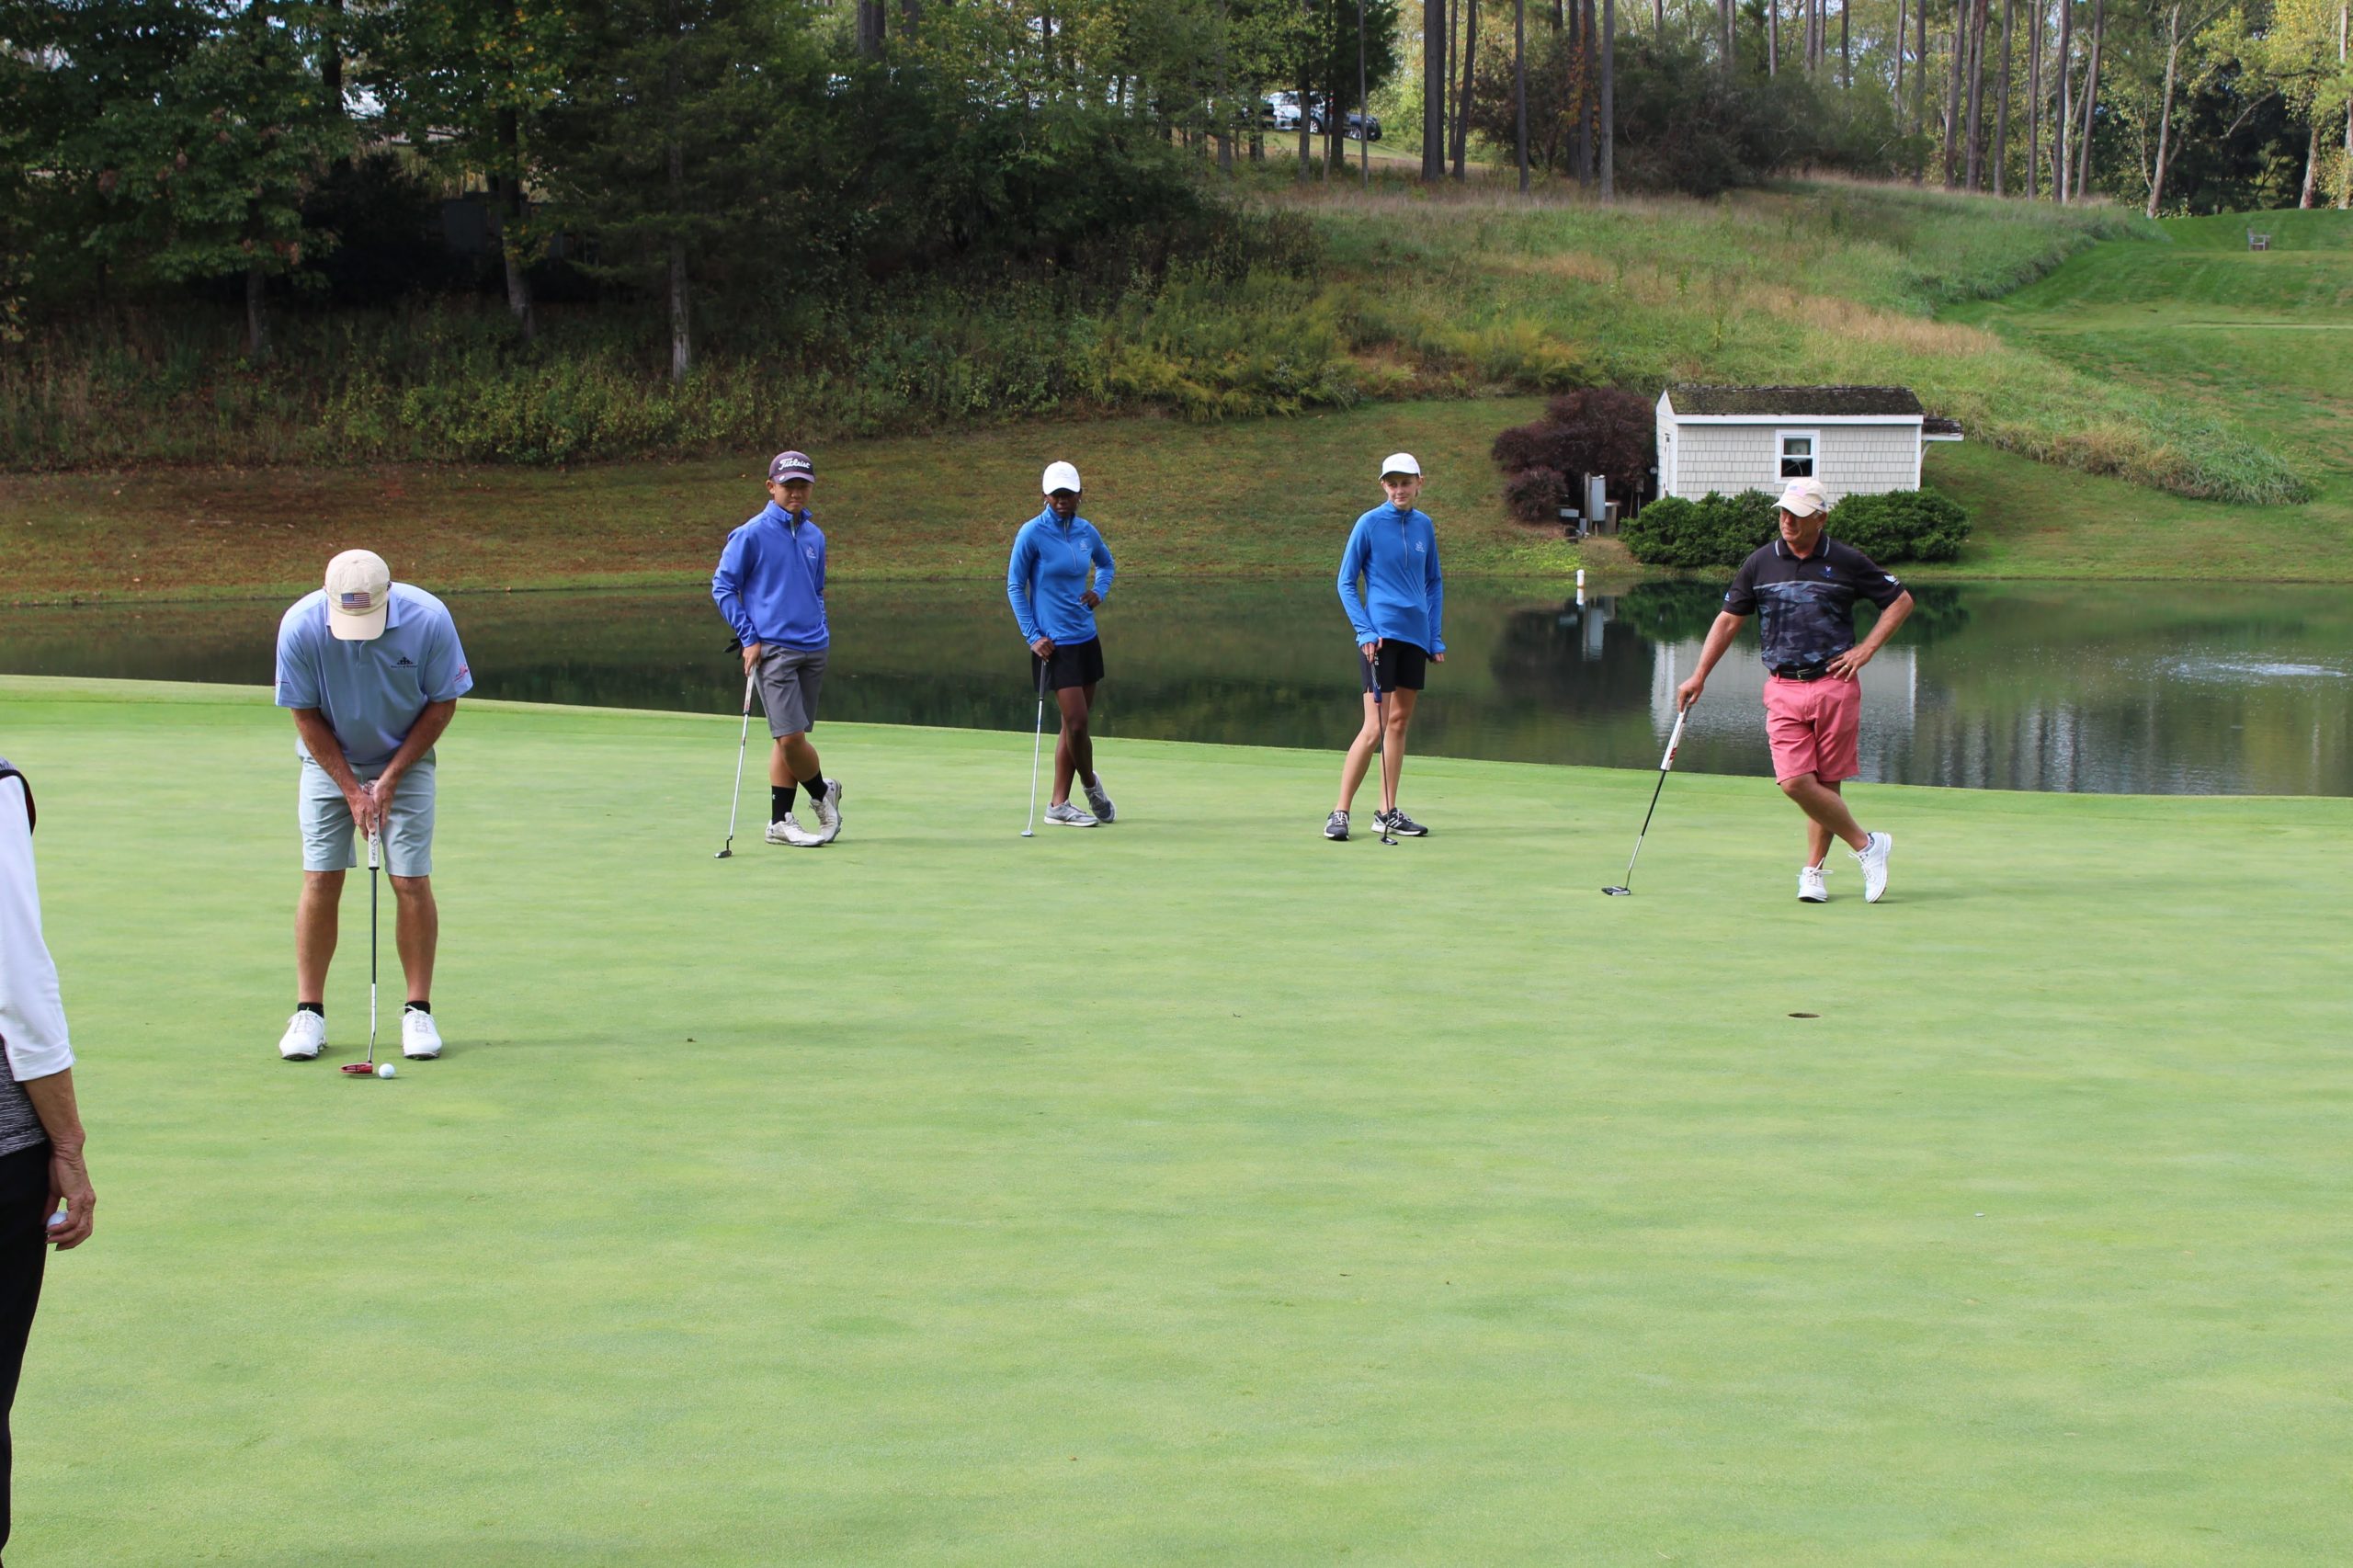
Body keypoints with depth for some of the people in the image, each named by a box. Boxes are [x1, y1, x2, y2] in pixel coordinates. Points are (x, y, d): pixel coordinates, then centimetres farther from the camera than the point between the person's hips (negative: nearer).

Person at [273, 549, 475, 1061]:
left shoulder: (429, 620, -25)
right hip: (330, 763, 0)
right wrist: (351, 788, -12)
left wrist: (390, 779, -11)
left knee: (411, 882, -7)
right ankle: (309, 1012, 3)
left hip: (405, 762, 0)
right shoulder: (300, 626, -24)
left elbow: (443, 704, -10)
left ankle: (418, 1010, 3)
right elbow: (306, 715, -11)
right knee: (320, 880, -6)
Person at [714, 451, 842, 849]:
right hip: (773, 648, -5)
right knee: (791, 735, -13)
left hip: (813, 651, 5)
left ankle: (780, 822, 14)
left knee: (790, 739, 8)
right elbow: (722, 586, -2)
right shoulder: (752, 534, -5)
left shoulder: (814, 536, 12)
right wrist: (749, 638, -8)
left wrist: (820, 631, 12)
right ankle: (823, 792, 13)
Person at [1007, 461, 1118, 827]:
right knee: (1077, 721, -11)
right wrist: (1033, 636, -10)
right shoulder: (1032, 533, -10)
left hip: (1086, 637, 6)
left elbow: (1106, 563, 26)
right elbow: (1015, 586, -4)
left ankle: (1059, 805, 15)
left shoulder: (1087, 532, 5)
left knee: (1075, 723, 8)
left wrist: (1100, 591, 5)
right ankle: (1091, 785, 15)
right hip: (1054, 643, -6)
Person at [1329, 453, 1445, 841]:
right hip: (1381, 635, -5)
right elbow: (1346, 583, -3)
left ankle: (1388, 811, 16)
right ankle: (1340, 812, -5)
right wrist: (1365, 631, -12)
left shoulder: (1424, 526, 8)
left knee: (1399, 722, 9)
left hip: (1415, 636, 6)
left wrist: (1436, 637, 11)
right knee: (1374, 728, -11)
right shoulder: (1369, 524, -6)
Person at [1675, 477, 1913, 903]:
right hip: (1783, 688, 2)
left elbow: (1901, 601, 9)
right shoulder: (1760, 563, 5)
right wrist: (1699, 675, 5)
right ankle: (1865, 844, 5)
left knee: (1826, 784, 0)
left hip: (1834, 685, -2)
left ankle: (1813, 870, 14)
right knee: (1795, 783, -10)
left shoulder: (1847, 562, 0)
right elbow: (1729, 619, 11)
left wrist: (1865, 650, 0)